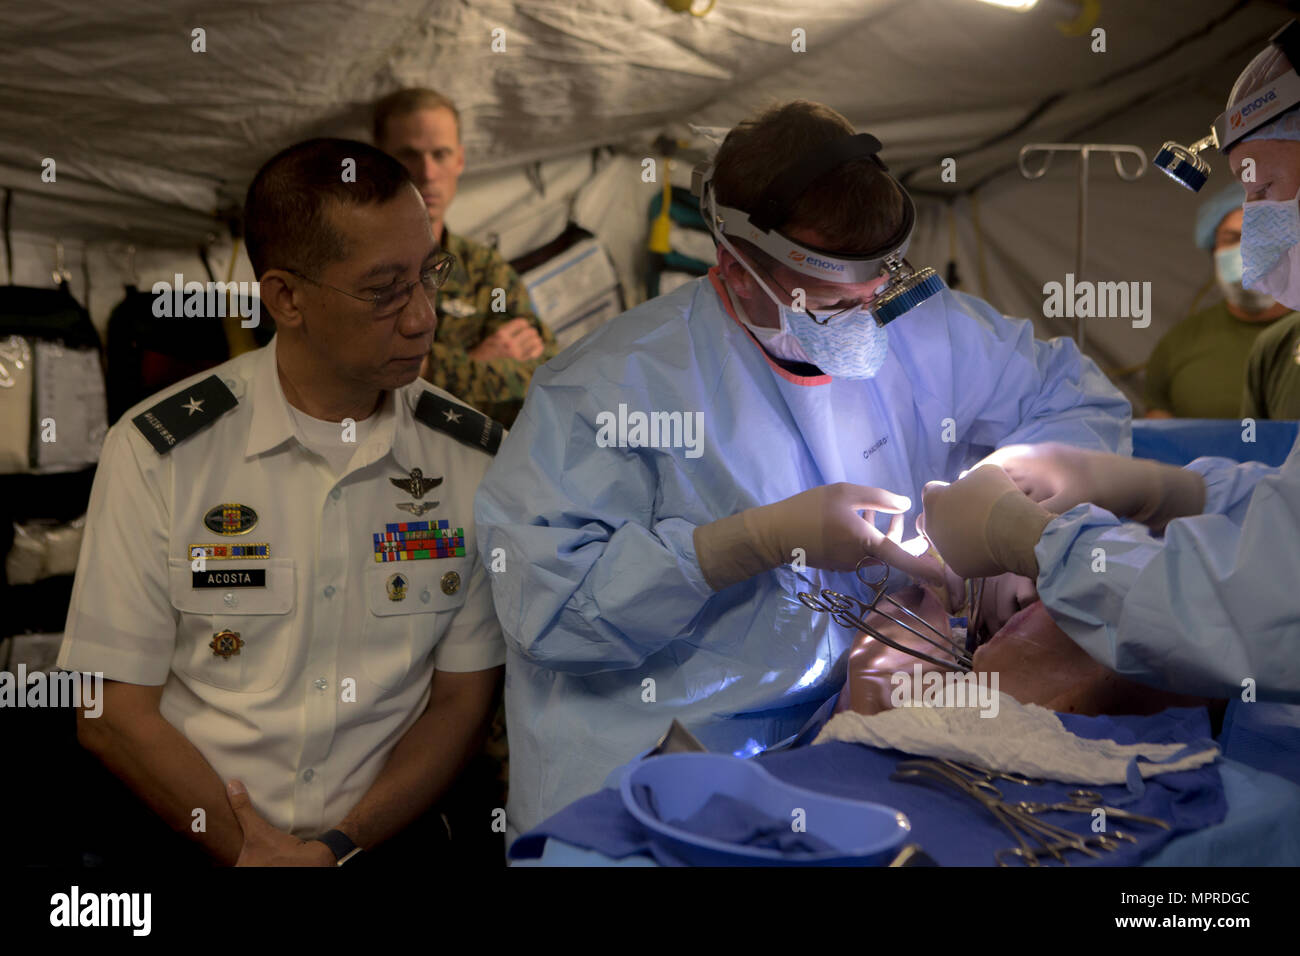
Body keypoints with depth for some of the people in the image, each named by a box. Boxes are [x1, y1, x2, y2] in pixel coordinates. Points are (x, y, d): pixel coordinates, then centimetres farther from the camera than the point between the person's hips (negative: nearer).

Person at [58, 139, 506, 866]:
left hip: (387, 837, 1)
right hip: (196, 838, 0)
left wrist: (340, 846, -9)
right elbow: (113, 711, -2)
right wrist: (248, 848, -11)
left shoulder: (474, 456, 0)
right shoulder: (157, 450, -4)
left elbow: (463, 697, 2)